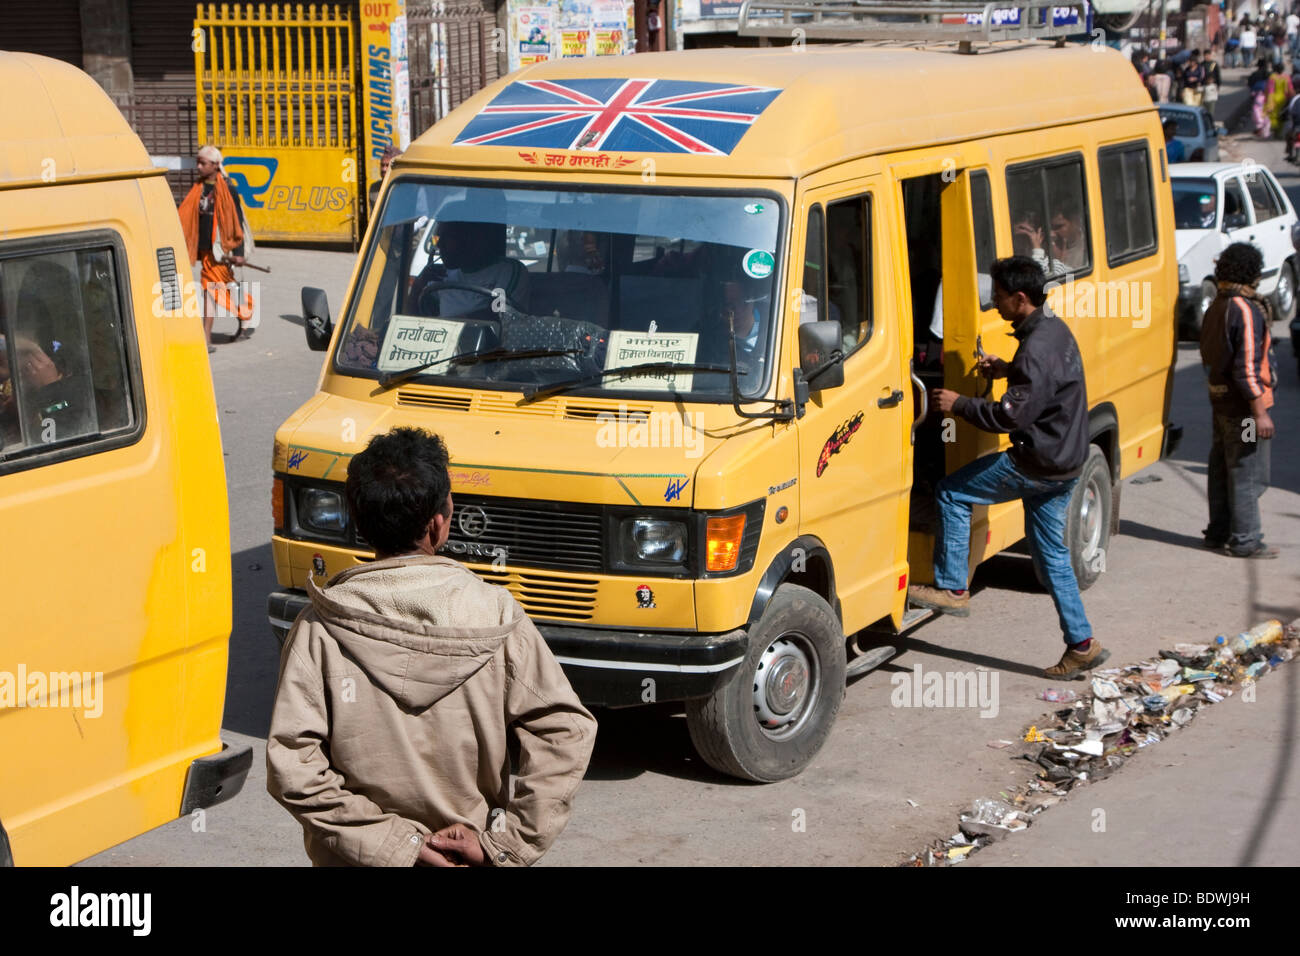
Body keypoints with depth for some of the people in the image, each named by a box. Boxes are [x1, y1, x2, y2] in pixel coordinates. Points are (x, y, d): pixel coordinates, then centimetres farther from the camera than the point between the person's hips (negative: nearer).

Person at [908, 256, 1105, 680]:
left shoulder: (1036, 348, -23)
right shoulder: (1056, 330, 9)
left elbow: (1012, 414, -26)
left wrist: (958, 404, -15)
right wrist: (1007, 370, 15)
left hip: (1037, 463, -10)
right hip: (1065, 461, 10)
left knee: (951, 494, 3)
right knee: (1050, 552, 15)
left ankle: (951, 589, 7)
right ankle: (1081, 645, 15)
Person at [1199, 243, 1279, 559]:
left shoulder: (1215, 307, 9)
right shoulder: (1246, 310, -20)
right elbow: (1247, 367, -23)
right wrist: (1260, 412, -21)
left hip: (1220, 402, 9)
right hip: (1242, 408, -9)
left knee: (1221, 470, 16)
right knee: (1248, 475, -2)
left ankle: (1218, 533, 24)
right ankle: (1245, 541, 2)